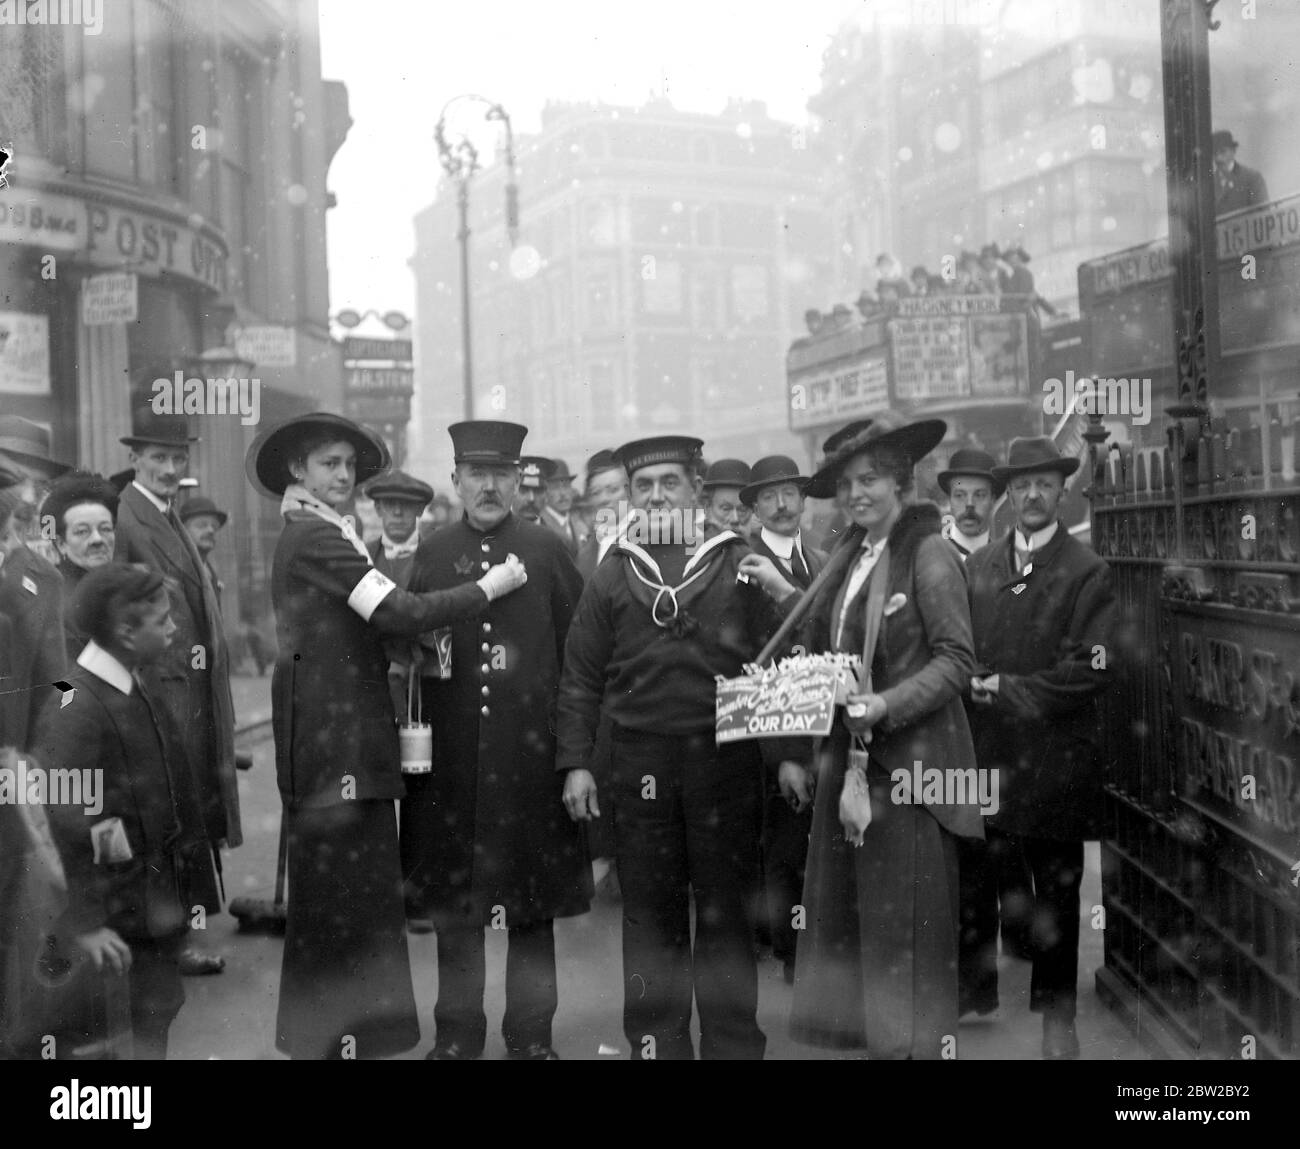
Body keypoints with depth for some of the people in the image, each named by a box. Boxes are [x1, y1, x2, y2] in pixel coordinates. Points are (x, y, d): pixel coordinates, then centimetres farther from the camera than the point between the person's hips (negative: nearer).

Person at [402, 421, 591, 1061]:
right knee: (452, 905, 9)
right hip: (450, 757, 1)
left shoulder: (548, 550, 3)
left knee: (534, 902, 7)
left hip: (531, 754, -1)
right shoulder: (429, 555, 7)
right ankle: (457, 1032, 23)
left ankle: (531, 1033, 20)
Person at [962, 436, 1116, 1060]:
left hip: (1055, 760, -3)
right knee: (971, 885, 1)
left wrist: (1011, 691, -13)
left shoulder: (1088, 573, -3)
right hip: (983, 753, 3)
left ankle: (1057, 1014, 20)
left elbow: (1092, 671, -10)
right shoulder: (976, 565, 11)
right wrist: (978, 685, -6)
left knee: (1056, 892, 7)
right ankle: (976, 997, 16)